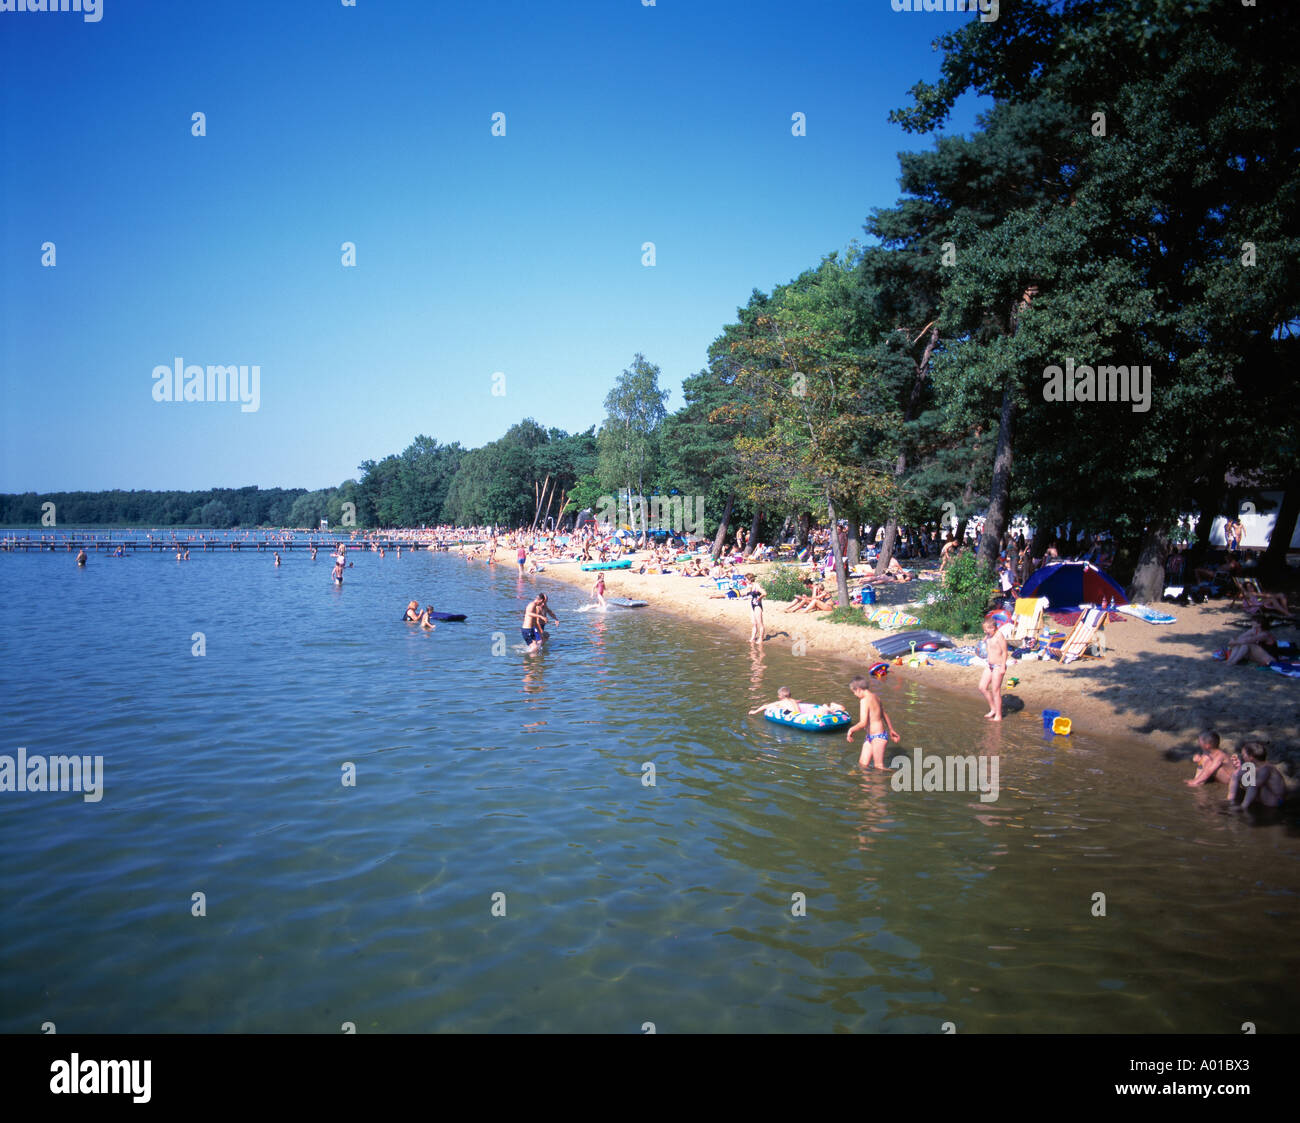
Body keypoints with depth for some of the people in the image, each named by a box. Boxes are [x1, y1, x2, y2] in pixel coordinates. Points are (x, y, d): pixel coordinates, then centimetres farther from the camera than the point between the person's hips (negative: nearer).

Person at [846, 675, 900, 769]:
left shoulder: (865, 700, -20)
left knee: (879, 767, 0)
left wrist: (851, 730, -9)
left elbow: (863, 723, -26)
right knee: (862, 764, 12)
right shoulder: (875, 697, 8)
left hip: (878, 737, -9)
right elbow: (885, 715, 22)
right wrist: (891, 730, 35)